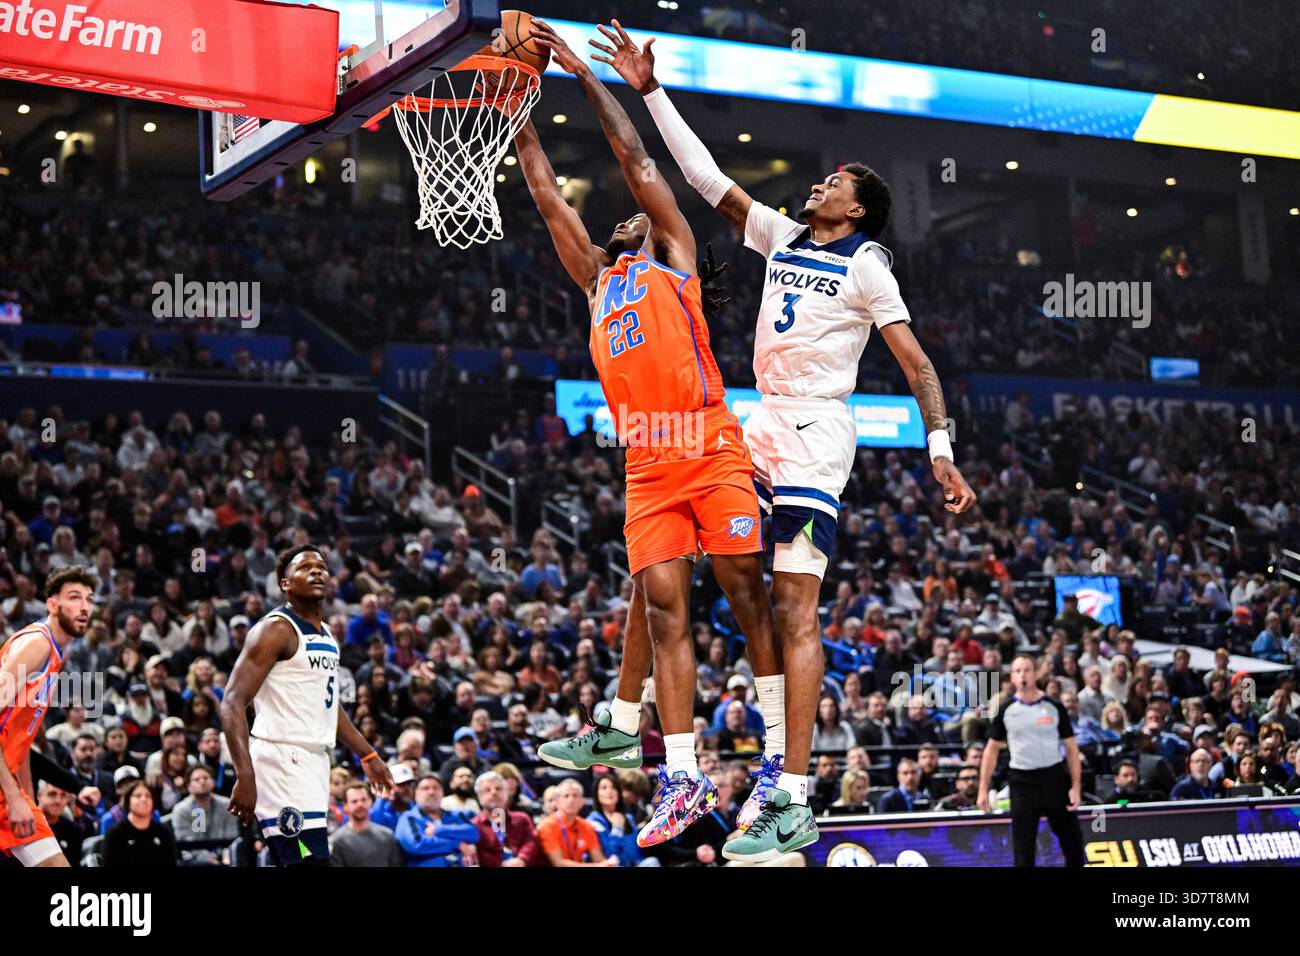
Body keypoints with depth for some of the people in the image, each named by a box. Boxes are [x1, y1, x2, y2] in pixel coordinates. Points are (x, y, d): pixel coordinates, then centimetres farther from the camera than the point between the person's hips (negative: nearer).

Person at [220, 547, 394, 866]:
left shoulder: (325, 635, 17)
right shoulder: (276, 629, -10)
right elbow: (233, 704, -18)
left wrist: (367, 755, 29)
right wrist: (245, 777, -29)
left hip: (314, 762, 9)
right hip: (284, 762, -9)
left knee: (293, 861, 11)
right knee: (311, 860, -16)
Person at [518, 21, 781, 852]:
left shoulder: (673, 257, 11)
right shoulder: (597, 280, 24)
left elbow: (636, 160, 10)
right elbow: (548, 196, 26)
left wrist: (584, 74, 14)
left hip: (712, 450, -5)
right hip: (648, 464, 5)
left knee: (748, 594, -3)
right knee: (661, 609, -1)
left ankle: (784, 756, 1)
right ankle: (684, 780, -1)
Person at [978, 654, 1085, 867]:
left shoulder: (1054, 707, -1)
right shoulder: (1006, 710, 1)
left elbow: (1071, 748, 2)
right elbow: (992, 748, 8)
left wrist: (1076, 786, -6)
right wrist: (983, 789, 2)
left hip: (1053, 776, 0)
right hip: (1022, 780, 0)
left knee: (1071, 839, 7)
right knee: (1023, 845, 0)